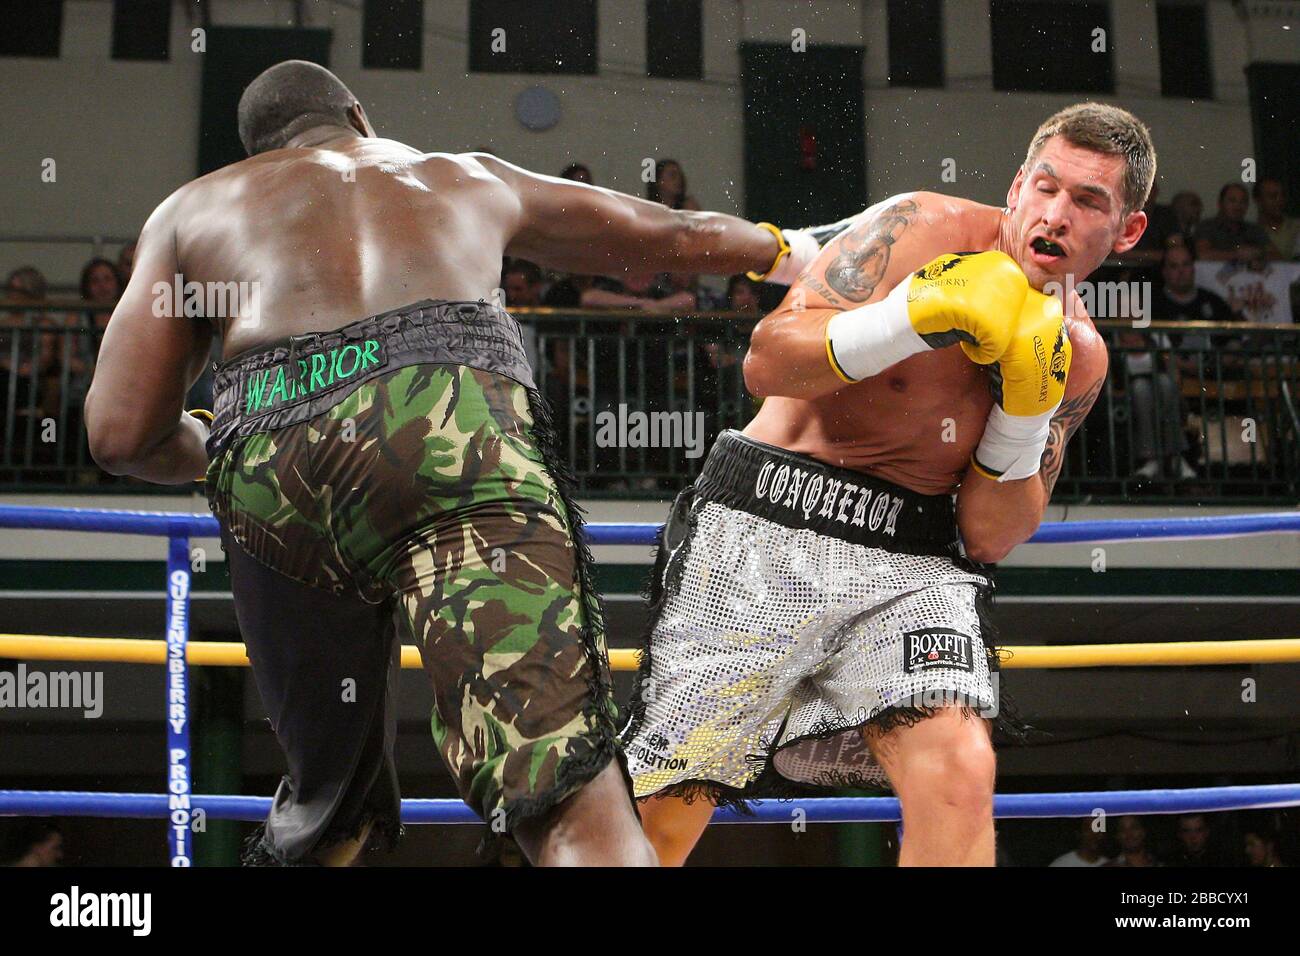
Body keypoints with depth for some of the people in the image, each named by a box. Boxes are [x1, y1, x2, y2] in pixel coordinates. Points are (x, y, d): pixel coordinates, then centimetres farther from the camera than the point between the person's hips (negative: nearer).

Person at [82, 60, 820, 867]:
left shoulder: (192, 209, 32)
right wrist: (780, 247, 68)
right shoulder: (469, 177, 36)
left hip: (267, 472, 2)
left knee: (328, 797, 23)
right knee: (575, 803, -15)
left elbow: (121, 435, 19)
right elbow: (674, 234, 48)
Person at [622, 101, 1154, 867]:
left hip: (911, 561, 3)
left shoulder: (1077, 355, 6)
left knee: (961, 772, -24)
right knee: (656, 817, -3)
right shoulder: (922, 228, -7)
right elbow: (765, 364, -15)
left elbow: (989, 538, 5)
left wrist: (1024, 411, -10)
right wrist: (915, 317, -26)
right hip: (762, 526, -3)